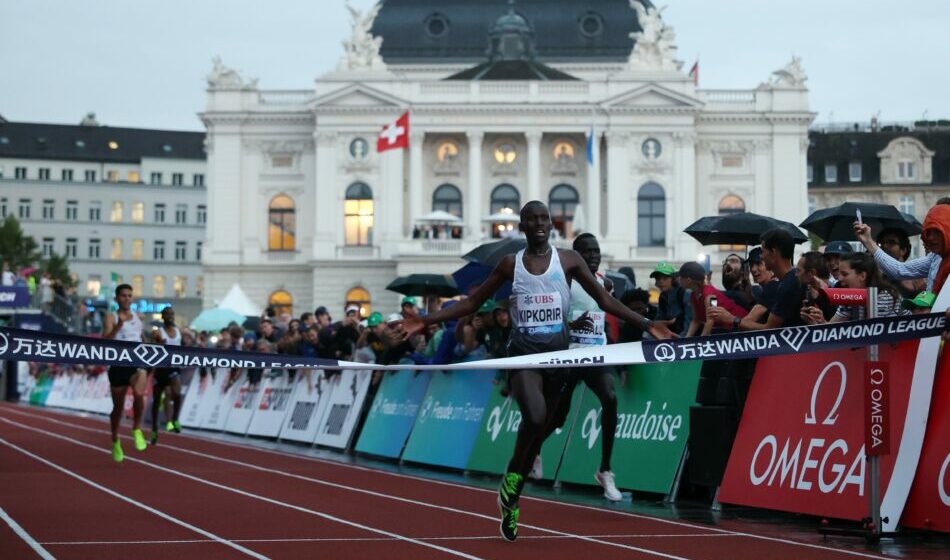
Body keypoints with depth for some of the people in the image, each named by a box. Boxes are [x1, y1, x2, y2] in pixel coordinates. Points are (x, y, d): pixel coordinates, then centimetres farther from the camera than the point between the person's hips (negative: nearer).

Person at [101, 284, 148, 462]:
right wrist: (118, 326, -28)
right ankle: (115, 442, 31)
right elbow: (105, 341, -16)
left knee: (139, 393, -29)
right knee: (118, 407, 9)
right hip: (118, 365, -1)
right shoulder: (111, 318, 0)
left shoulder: (139, 317, 12)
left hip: (137, 363, 1)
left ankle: (137, 429, -10)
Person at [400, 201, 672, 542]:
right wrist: (426, 321, 0)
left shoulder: (569, 260, 3)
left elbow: (605, 300, 6)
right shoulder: (511, 264, 3)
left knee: (539, 428, 7)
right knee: (534, 416, -27)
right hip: (523, 353, -2)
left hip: (557, 352, 2)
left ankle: (511, 502, 22)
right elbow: (472, 303, 8)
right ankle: (512, 477, -4)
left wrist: (646, 325, -3)